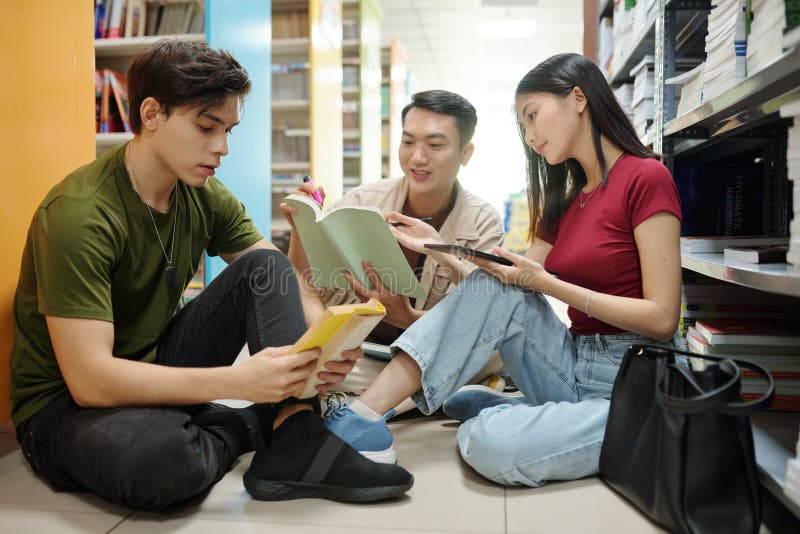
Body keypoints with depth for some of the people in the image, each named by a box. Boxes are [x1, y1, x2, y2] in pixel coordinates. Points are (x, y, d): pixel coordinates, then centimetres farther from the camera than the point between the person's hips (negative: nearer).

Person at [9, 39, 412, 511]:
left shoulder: (205, 198, -2)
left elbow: (285, 285, -2)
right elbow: (88, 379, -30)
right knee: (160, 455, -41)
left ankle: (297, 448, -21)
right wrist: (237, 382, -37)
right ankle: (255, 425, -8)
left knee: (265, 266, -9)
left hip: (156, 369, 7)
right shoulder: (80, 215, -24)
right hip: (64, 405, -6)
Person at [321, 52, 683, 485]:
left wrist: (545, 283, -18)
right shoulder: (566, 199, 14)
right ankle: (363, 415, -19)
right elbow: (514, 286, 7)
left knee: (491, 442, -32)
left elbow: (662, 319, -16)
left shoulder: (645, 178, -11)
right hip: (574, 365, 7)